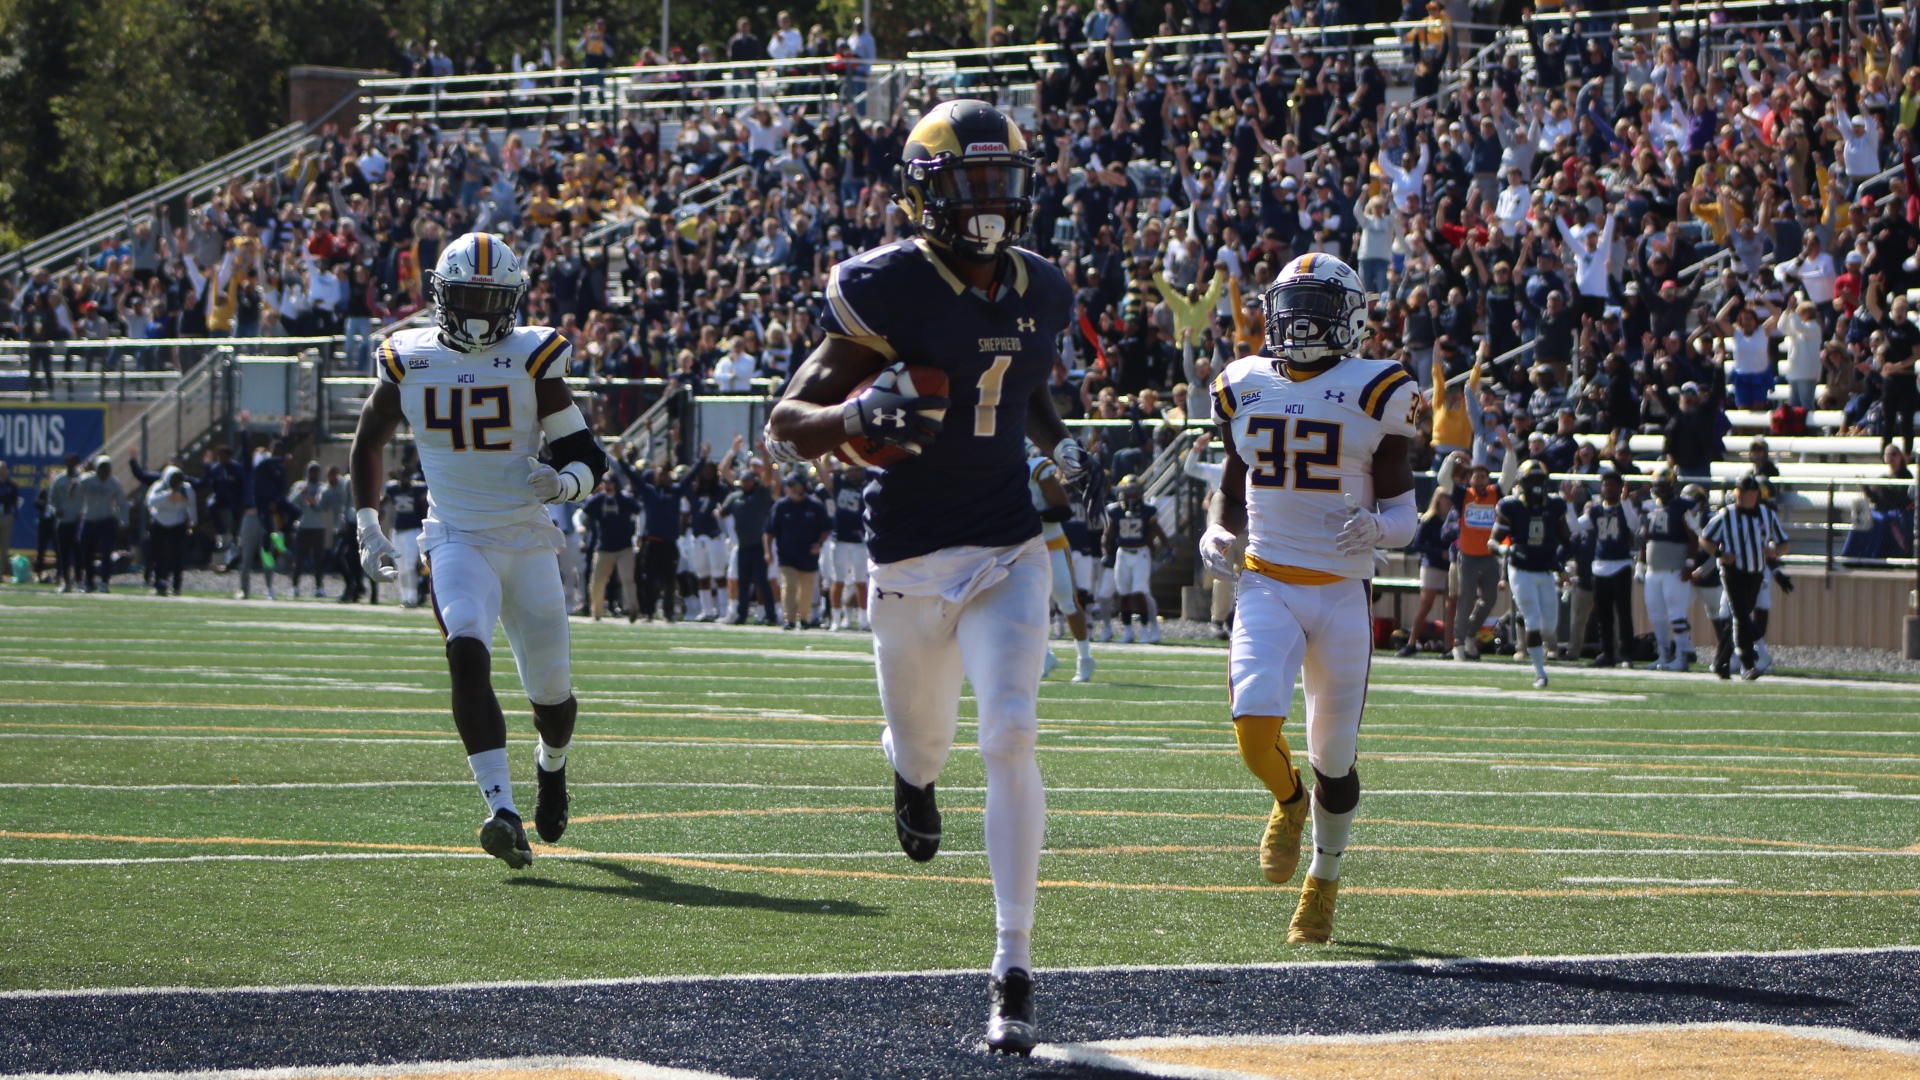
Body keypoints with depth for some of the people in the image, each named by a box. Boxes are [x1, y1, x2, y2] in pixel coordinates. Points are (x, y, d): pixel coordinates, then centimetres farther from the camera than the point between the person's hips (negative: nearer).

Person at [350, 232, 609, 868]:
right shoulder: (409, 360, 1)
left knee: (550, 688, 6)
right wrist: (368, 528, 15)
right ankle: (502, 810, -35)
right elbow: (369, 440, 19)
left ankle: (552, 765, 44)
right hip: (457, 539, 0)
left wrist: (563, 482, -24)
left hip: (528, 539, 0)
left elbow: (587, 456, -1)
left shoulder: (531, 359, -4)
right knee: (468, 652, -27)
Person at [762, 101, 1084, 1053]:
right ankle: (909, 770, 57)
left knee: (1009, 742, -15)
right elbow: (785, 428, -10)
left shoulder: (1040, 292, 6)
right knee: (924, 745, 14)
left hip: (1008, 552, 2)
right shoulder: (889, 289, -11)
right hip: (913, 558, -2)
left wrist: (1064, 451, 6)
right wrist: (855, 416, -31)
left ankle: (1013, 973, -12)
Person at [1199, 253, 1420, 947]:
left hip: (1342, 595, -2)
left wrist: (1377, 527, -22)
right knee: (1255, 723, -21)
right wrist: (1217, 533, 2)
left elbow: (1403, 512, 0)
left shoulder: (1374, 394, -3)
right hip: (1266, 587, 2)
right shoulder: (1246, 388, 7)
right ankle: (1287, 801, 14)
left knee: (1334, 757, 6)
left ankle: (1323, 883, 29)